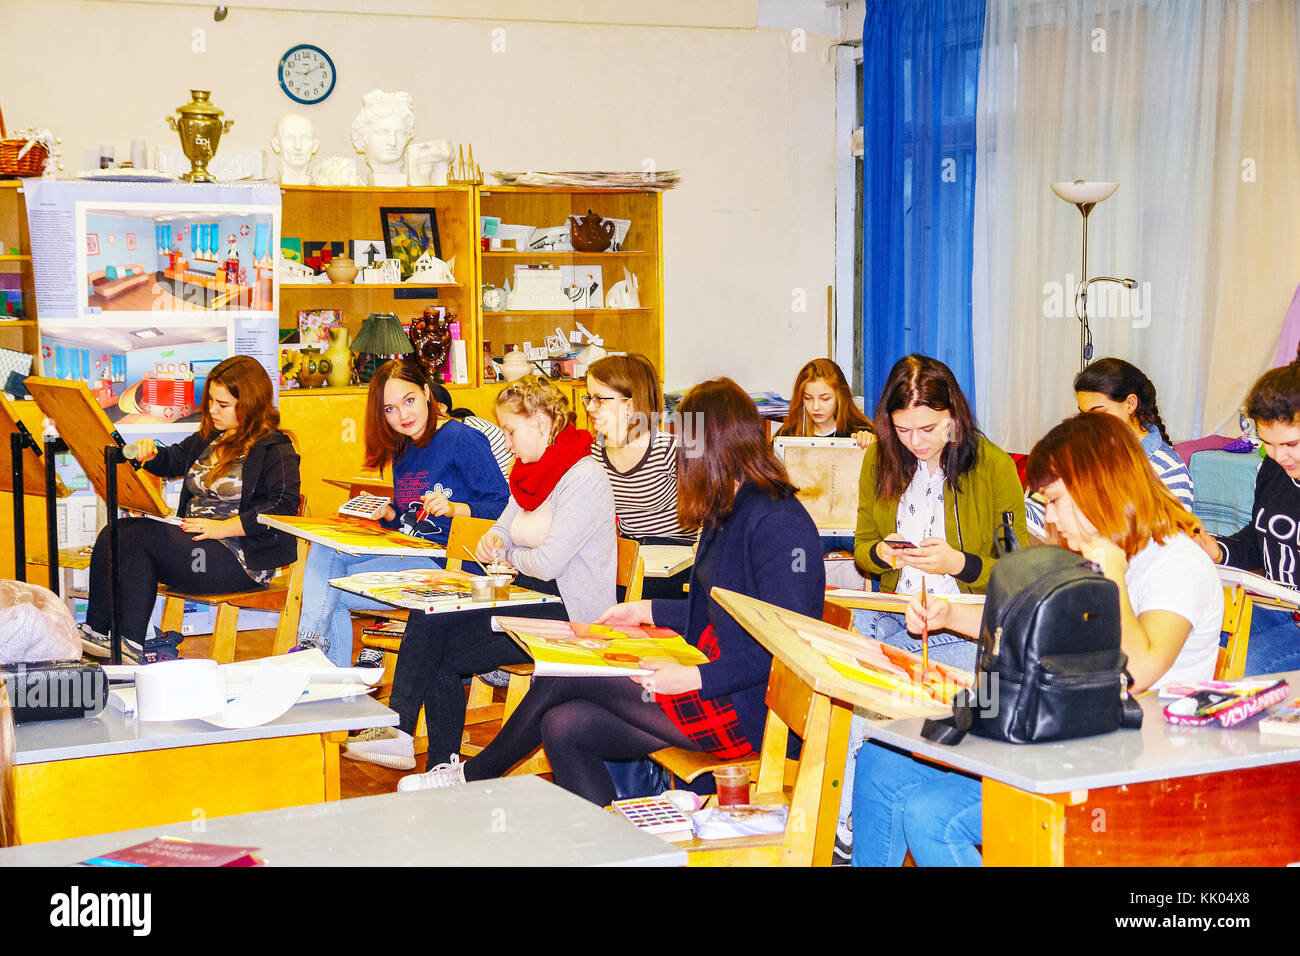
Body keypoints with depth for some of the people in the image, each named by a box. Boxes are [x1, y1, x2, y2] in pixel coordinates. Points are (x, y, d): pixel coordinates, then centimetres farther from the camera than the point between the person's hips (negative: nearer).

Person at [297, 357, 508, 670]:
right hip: (405, 556, 8)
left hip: (445, 565, -8)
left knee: (332, 592, -18)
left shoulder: (463, 440, -9)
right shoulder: (401, 450, 17)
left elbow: (503, 508, -14)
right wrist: (388, 514, 5)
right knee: (323, 547, -14)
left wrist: (454, 508, -28)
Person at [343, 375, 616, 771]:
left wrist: (508, 554, 1)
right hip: (528, 595, 9)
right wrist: (494, 539, -2)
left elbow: (547, 564, -21)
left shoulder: (583, 480, -15)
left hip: (569, 612, -9)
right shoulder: (533, 472, 16)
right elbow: (505, 526, 24)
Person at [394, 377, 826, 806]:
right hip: (715, 682, 9)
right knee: (564, 725, -3)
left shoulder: (778, 524, -18)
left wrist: (695, 679, -27)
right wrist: (647, 610, 29)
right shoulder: (728, 512, 14)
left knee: (565, 678, -6)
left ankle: (473, 775, 17)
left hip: (744, 708, -9)